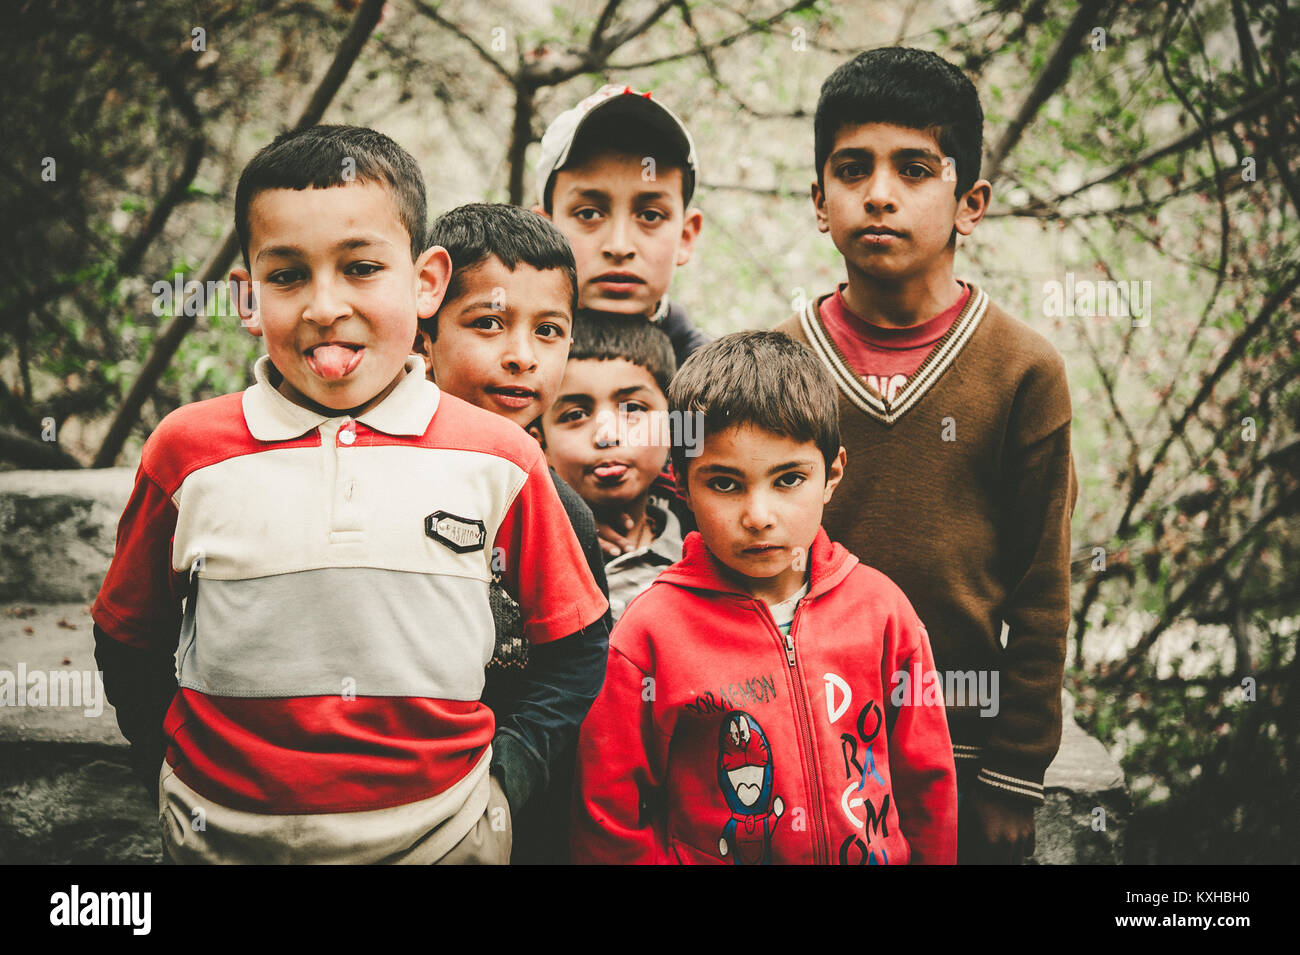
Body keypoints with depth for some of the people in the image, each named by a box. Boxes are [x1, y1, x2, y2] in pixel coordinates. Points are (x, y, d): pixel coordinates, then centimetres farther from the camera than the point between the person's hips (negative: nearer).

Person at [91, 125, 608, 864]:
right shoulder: (187, 451, -4)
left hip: (444, 831, 0)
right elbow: (129, 645, 8)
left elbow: (577, 646, 5)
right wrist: (183, 779, 0)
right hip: (228, 836, 1)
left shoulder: (498, 457, -4)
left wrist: (506, 773, -3)